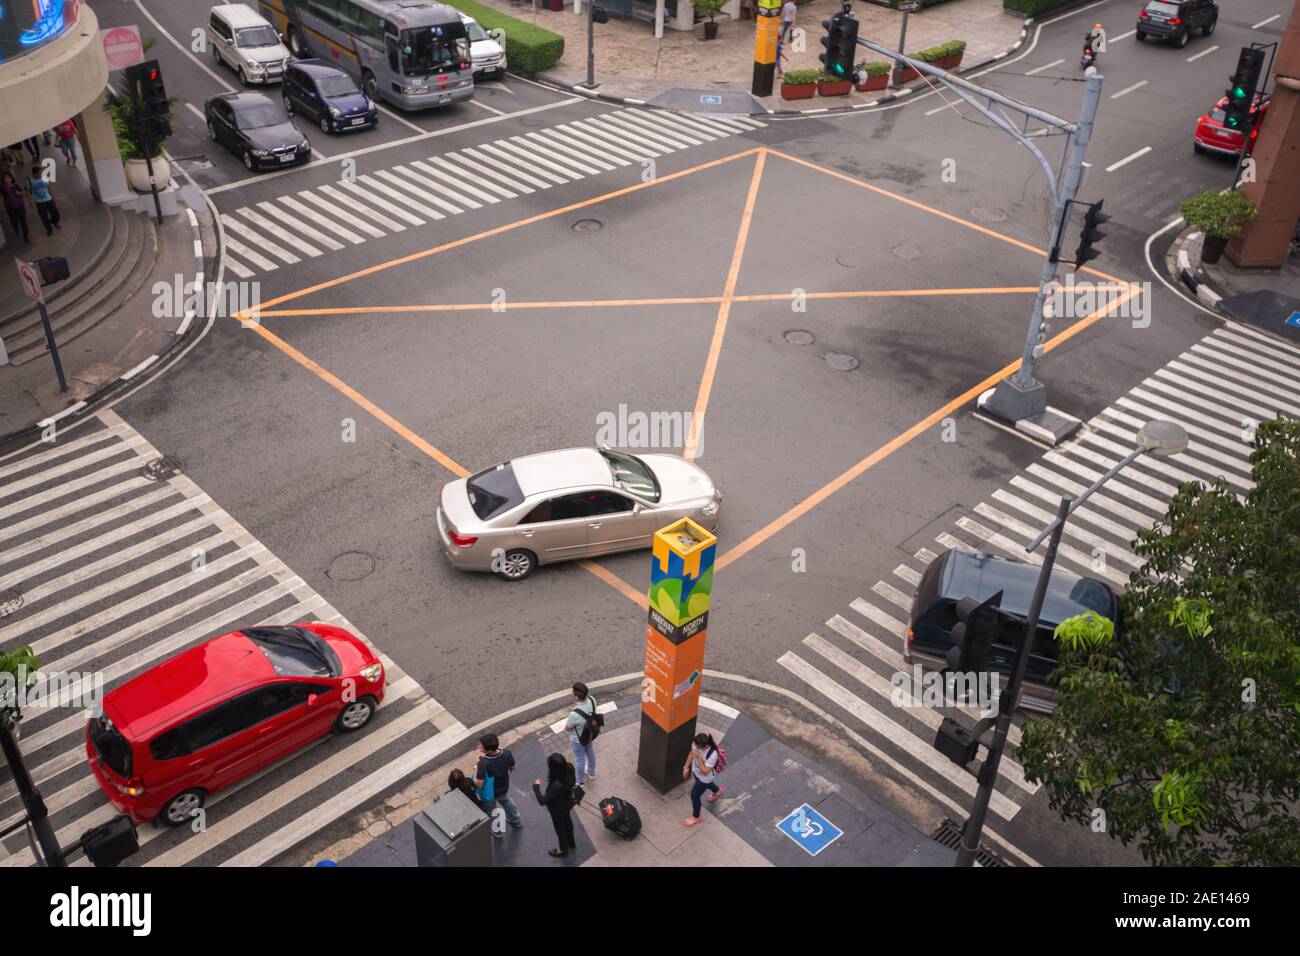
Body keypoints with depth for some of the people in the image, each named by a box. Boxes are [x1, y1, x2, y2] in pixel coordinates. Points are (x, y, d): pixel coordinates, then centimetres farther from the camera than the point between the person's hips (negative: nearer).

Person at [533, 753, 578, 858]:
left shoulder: (557, 785, -47)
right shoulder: (569, 768, -27)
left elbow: (542, 801, -34)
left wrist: (536, 786, -22)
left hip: (558, 809, -6)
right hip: (567, 803, 6)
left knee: (560, 828, 24)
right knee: (567, 822, 33)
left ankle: (563, 850, 52)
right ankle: (571, 843, 60)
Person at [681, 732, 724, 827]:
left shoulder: (712, 755, -43)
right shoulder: (697, 744, -25)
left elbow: (705, 771, -37)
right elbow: (692, 753, -3)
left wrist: (699, 757, -46)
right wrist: (686, 767, 2)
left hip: (705, 777, -7)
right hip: (696, 772, 7)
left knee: (694, 795, 7)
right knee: (705, 784, 36)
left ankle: (695, 817, 35)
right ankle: (717, 790, 71)